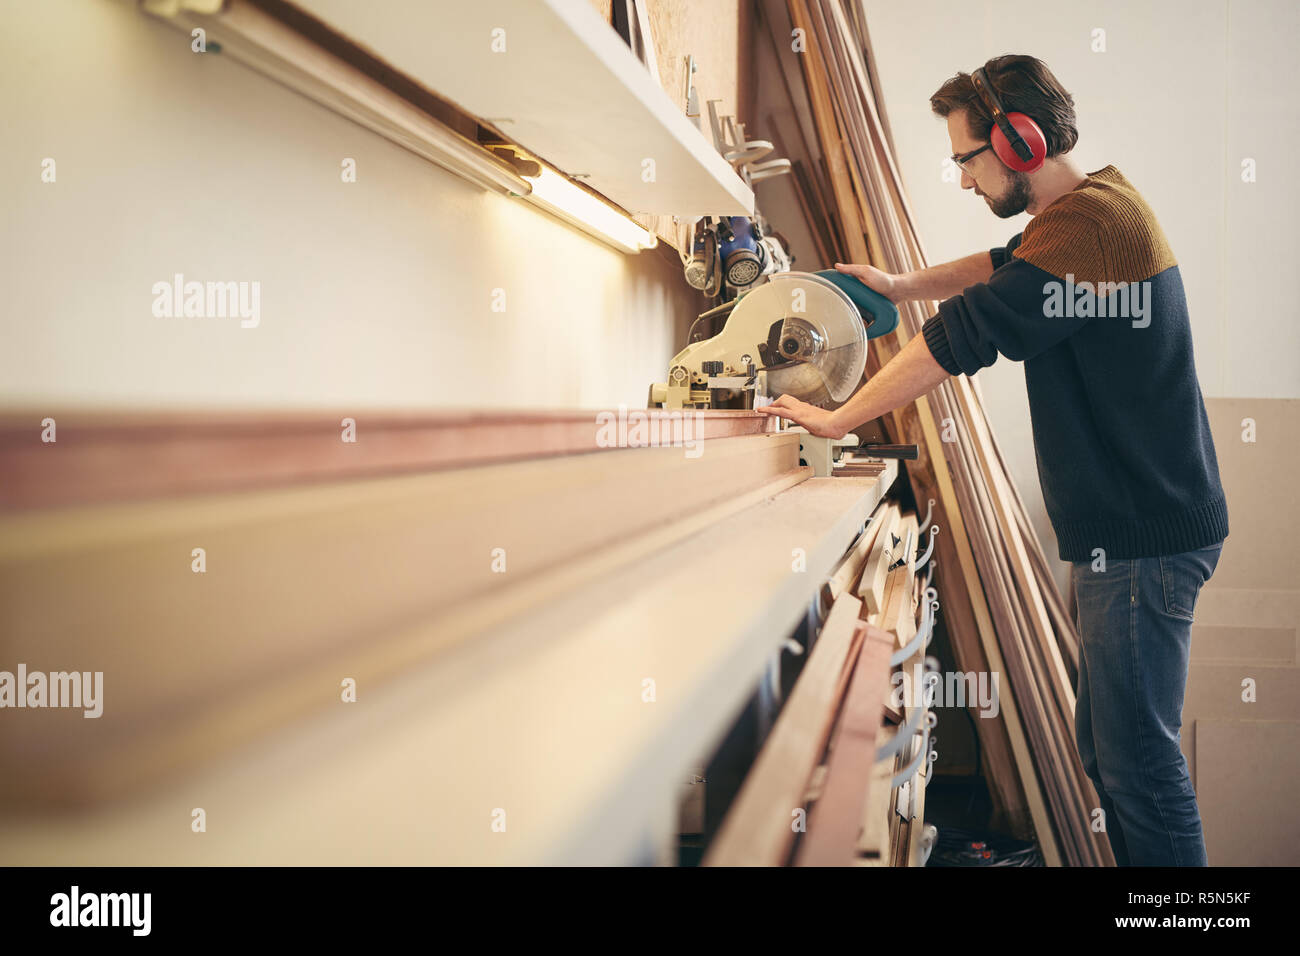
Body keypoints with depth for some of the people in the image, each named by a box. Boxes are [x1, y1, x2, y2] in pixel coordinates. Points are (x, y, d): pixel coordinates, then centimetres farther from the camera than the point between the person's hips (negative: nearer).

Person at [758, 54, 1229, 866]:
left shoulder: (1087, 225, -19)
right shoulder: (1099, 202, 14)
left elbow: (961, 339, -20)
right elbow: (1002, 266, 31)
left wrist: (837, 420, -12)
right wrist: (902, 285, 24)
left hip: (1143, 539, -10)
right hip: (1135, 529, 10)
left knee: (1139, 758, -4)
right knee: (1107, 746, 16)